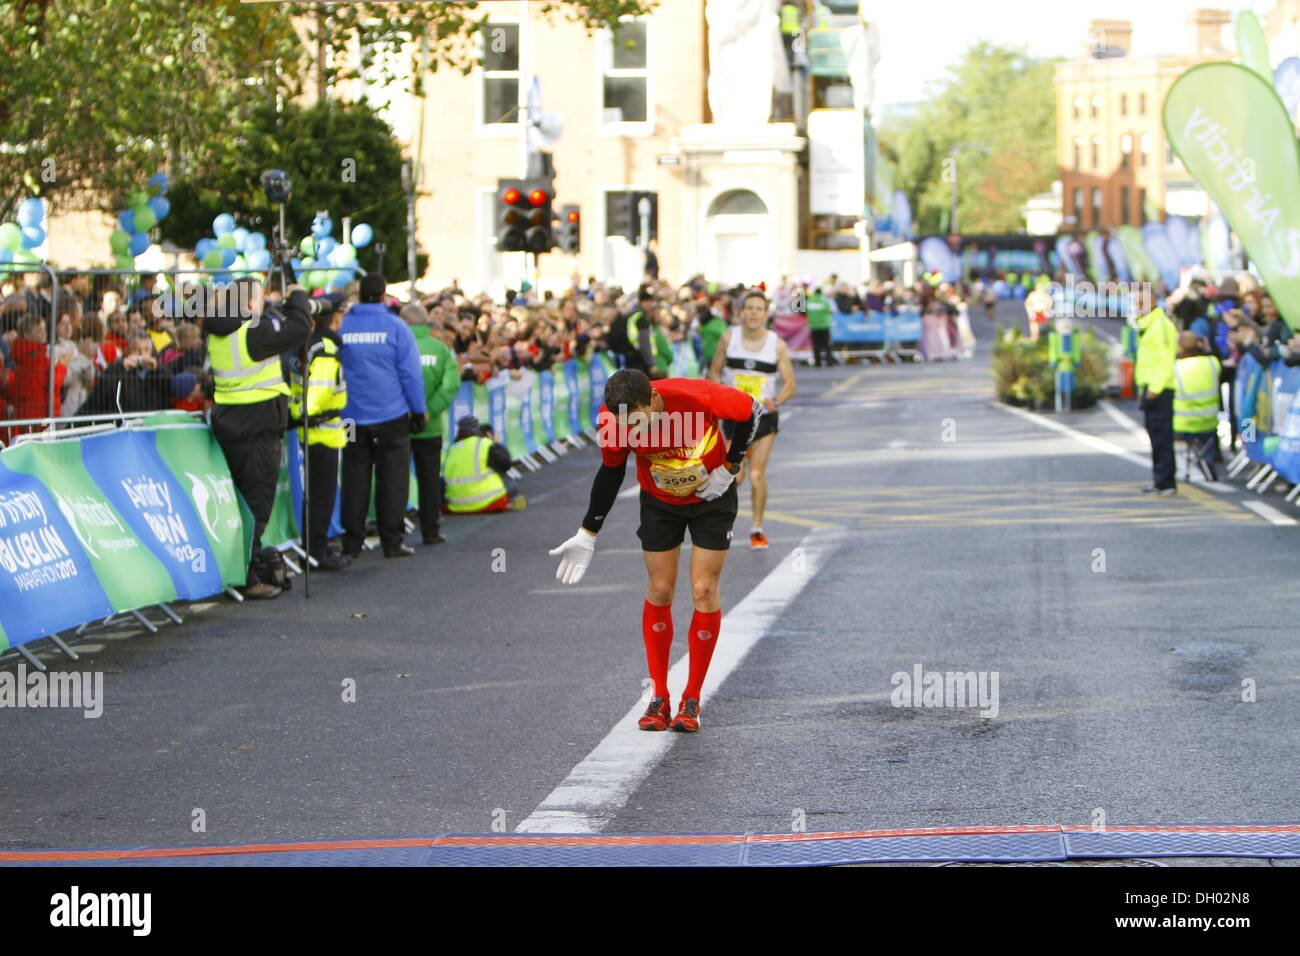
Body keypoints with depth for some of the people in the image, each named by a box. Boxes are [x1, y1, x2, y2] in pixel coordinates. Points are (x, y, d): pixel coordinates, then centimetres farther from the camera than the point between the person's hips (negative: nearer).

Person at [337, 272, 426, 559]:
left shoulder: (341, 326, 2)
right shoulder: (395, 327, -6)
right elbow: (410, 372, -4)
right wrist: (418, 411, 5)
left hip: (353, 417, 2)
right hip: (391, 416, -2)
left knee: (354, 478, 8)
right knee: (392, 479, 3)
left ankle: (352, 541, 9)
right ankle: (392, 540, 2)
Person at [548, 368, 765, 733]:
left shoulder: (701, 397, -36)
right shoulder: (612, 424, -26)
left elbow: (753, 411, -14)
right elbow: (611, 473, -5)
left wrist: (729, 469, -15)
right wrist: (587, 534, -1)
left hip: (712, 497, -2)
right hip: (659, 502, 2)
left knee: (704, 590, -6)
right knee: (659, 591, -1)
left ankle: (691, 700, 4)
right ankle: (659, 698, 11)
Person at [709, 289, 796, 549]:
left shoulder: (777, 345, -9)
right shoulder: (729, 338, -4)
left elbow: (789, 383, -4)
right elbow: (715, 371, 7)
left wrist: (776, 402, -24)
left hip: (764, 416, -1)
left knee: (757, 475, -7)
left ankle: (757, 529, 9)